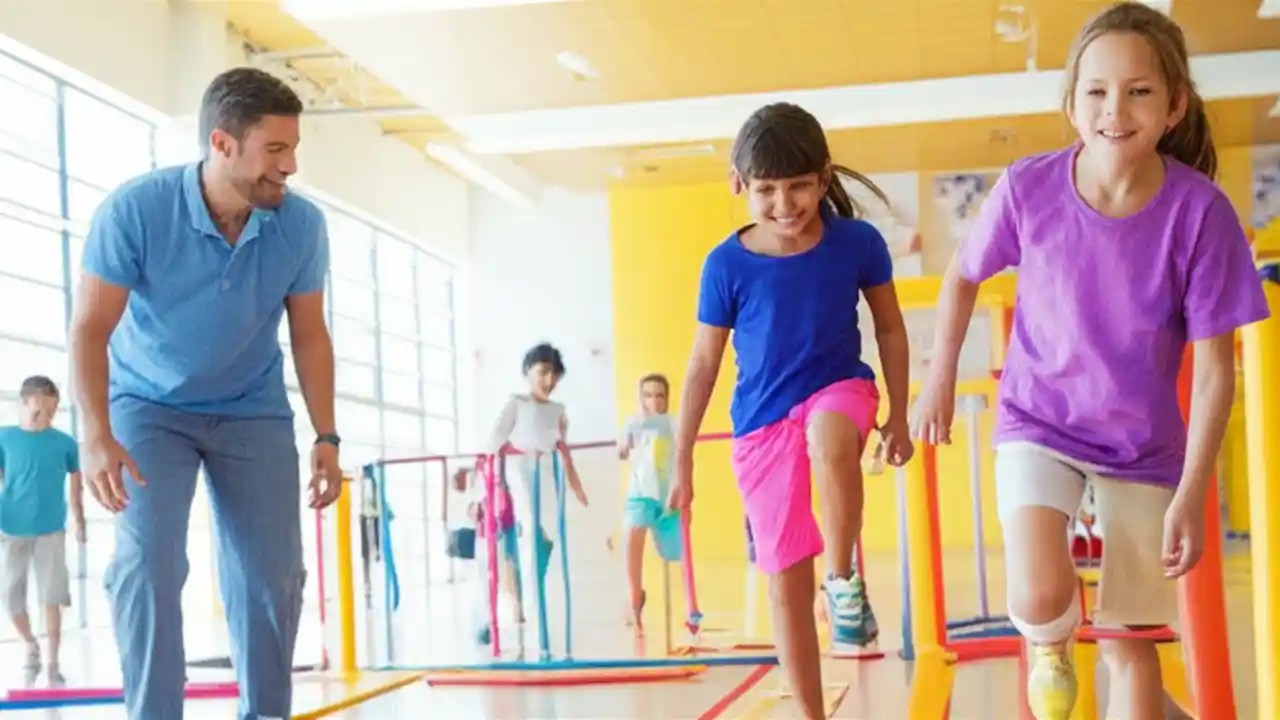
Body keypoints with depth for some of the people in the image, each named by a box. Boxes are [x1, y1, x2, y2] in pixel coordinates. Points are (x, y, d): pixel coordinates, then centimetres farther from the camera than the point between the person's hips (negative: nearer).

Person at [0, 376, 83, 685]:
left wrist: (79, 522, 14)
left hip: (51, 530, -1)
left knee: (51, 599, -2)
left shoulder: (65, 443, -1)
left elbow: (75, 485, 9)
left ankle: (53, 665, 5)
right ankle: (30, 646, 34)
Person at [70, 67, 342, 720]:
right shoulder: (133, 210, -25)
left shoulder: (301, 224, -16)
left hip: (253, 411, 2)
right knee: (147, 564, -15)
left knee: (271, 577, -3)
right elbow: (90, 329, -20)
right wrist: (96, 435, -31)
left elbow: (309, 335, -4)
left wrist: (327, 437, -9)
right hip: (148, 404, -2)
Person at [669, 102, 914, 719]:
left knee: (829, 442, -40)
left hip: (839, 388, -1)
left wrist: (898, 414, 6)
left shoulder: (857, 242, -9)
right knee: (785, 584, 3)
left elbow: (890, 329, 6)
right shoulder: (727, 264, -10)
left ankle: (844, 579, -16)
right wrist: (682, 459, 2)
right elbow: (703, 362, 0)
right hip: (760, 422, 1)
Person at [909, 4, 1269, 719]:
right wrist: (941, 382, 8)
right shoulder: (1029, 187, -18)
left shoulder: (1199, 211, -21)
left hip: (1143, 447, 1)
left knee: (1130, 641, 5)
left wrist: (1191, 494, -15)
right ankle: (1052, 649, 15)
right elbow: (964, 275, 3)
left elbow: (1215, 369, -14)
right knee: (1041, 599, -22)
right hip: (1038, 424, 0)